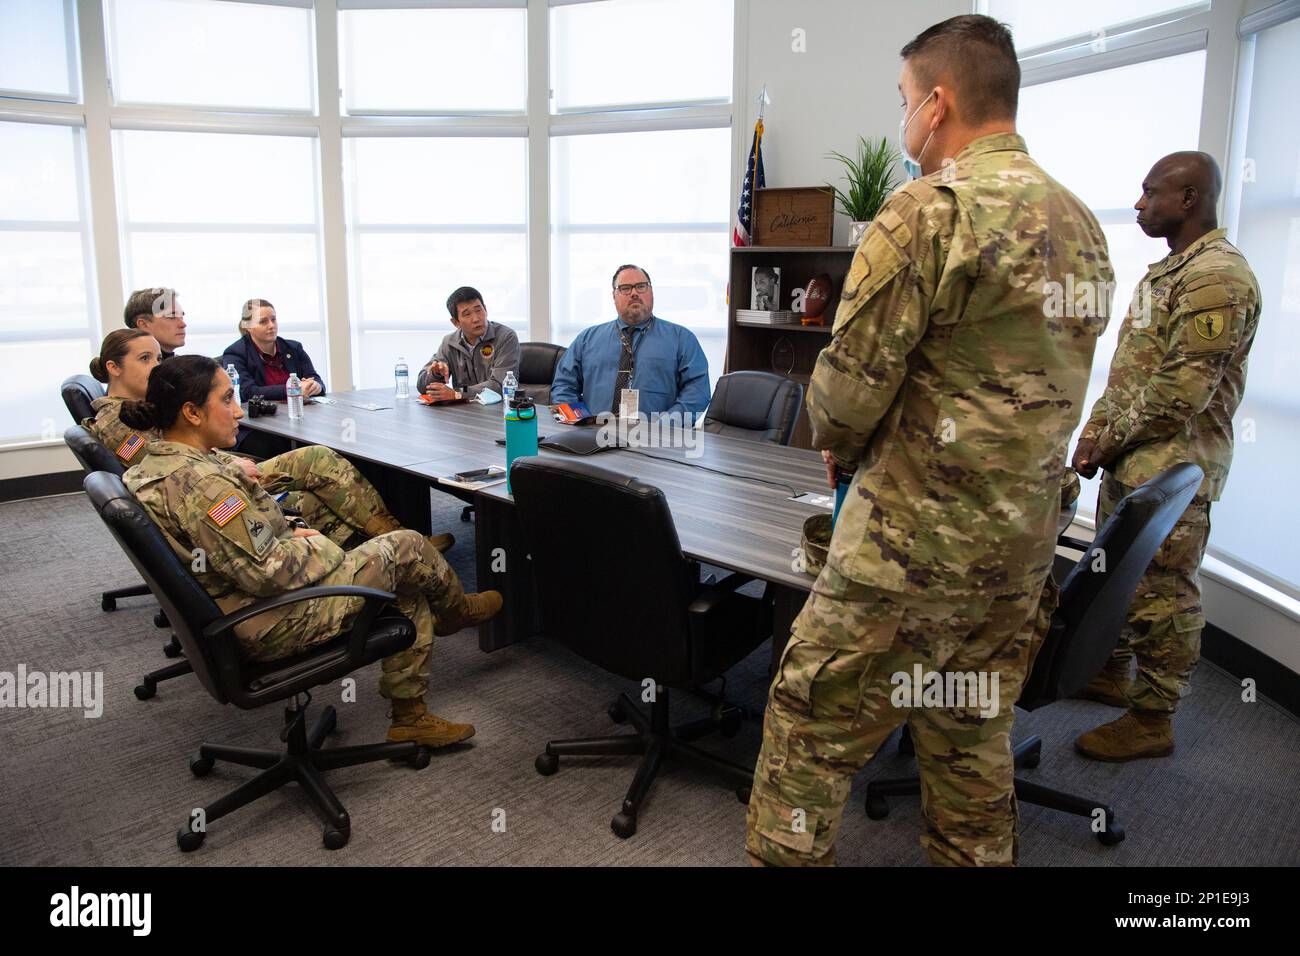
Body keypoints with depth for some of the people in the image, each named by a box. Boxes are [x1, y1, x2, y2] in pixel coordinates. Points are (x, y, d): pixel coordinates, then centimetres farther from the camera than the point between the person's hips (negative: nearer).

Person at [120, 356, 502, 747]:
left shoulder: (153, 466, 4)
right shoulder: (200, 482, -29)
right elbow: (267, 573, -27)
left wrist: (289, 534, 6)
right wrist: (318, 546, -10)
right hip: (270, 625, -10)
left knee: (409, 594, 15)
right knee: (406, 548, -2)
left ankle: (410, 716, 23)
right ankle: (457, 610, 30)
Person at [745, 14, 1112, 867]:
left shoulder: (931, 210, -14)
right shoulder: (1084, 225, 11)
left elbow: (850, 383, -16)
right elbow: (1038, 385, 15)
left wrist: (840, 445, 6)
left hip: (914, 542, -8)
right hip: (1023, 542, 8)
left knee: (810, 728, 6)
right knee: (974, 737, 20)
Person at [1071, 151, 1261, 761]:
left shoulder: (1218, 277, -16)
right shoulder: (1166, 272, 16)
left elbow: (1183, 388, -21)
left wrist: (1114, 439, -13)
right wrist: (1095, 432, 10)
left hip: (1172, 467, -10)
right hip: (1131, 459, 10)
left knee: (1162, 592, -1)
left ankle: (1152, 718, 10)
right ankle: (1111, 675, 34)